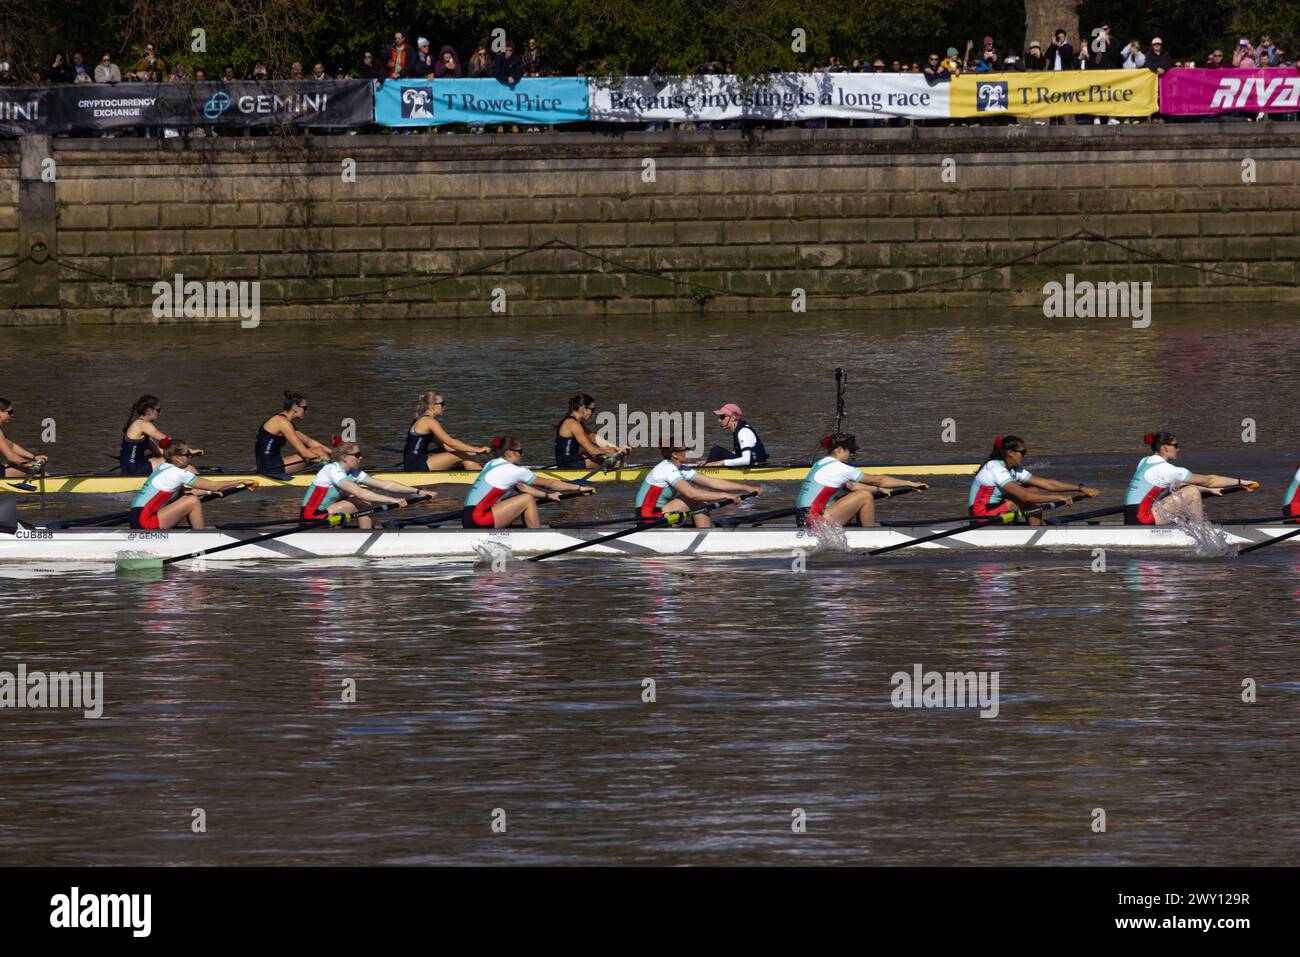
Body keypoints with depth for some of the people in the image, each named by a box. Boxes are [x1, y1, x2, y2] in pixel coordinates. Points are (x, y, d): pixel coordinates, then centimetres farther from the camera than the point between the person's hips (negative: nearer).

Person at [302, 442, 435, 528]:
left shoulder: (354, 473, 2)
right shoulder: (333, 470, -22)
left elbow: (385, 485, 0)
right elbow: (358, 492, -33)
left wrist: (418, 491, -7)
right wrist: (393, 501, -37)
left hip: (326, 513, 8)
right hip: (311, 517, -8)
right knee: (362, 503, -19)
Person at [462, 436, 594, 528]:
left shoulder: (492, 465, 17)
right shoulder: (513, 471, -7)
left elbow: (520, 487, 25)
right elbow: (549, 483, 2)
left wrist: (548, 495, 24)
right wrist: (580, 488, 11)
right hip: (479, 521, -9)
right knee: (528, 499, -5)